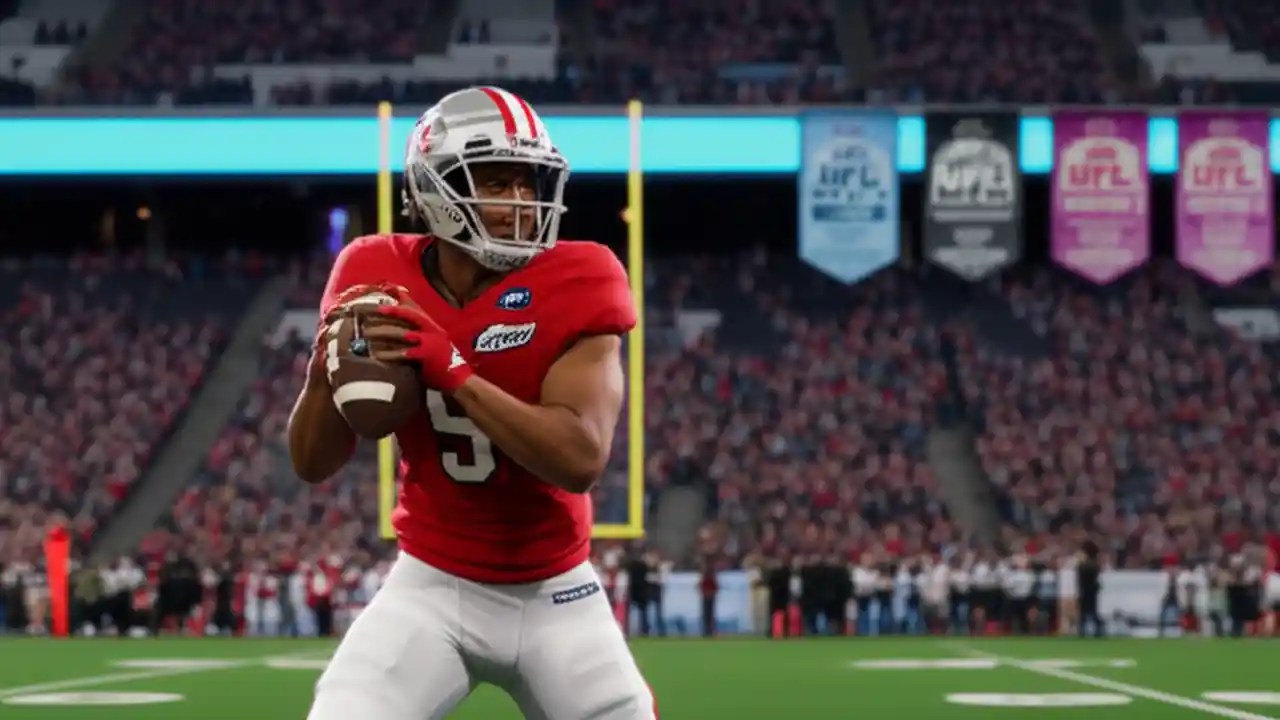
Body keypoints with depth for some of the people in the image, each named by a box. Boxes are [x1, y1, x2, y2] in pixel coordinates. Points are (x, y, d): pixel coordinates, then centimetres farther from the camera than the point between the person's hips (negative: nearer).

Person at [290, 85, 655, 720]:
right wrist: (329, 370, -21)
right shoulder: (381, 284, -7)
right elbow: (312, 464, 0)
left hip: (554, 596, -1)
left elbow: (581, 458, -27)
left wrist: (452, 370, -33)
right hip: (432, 589, 1)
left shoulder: (572, 287, -15)